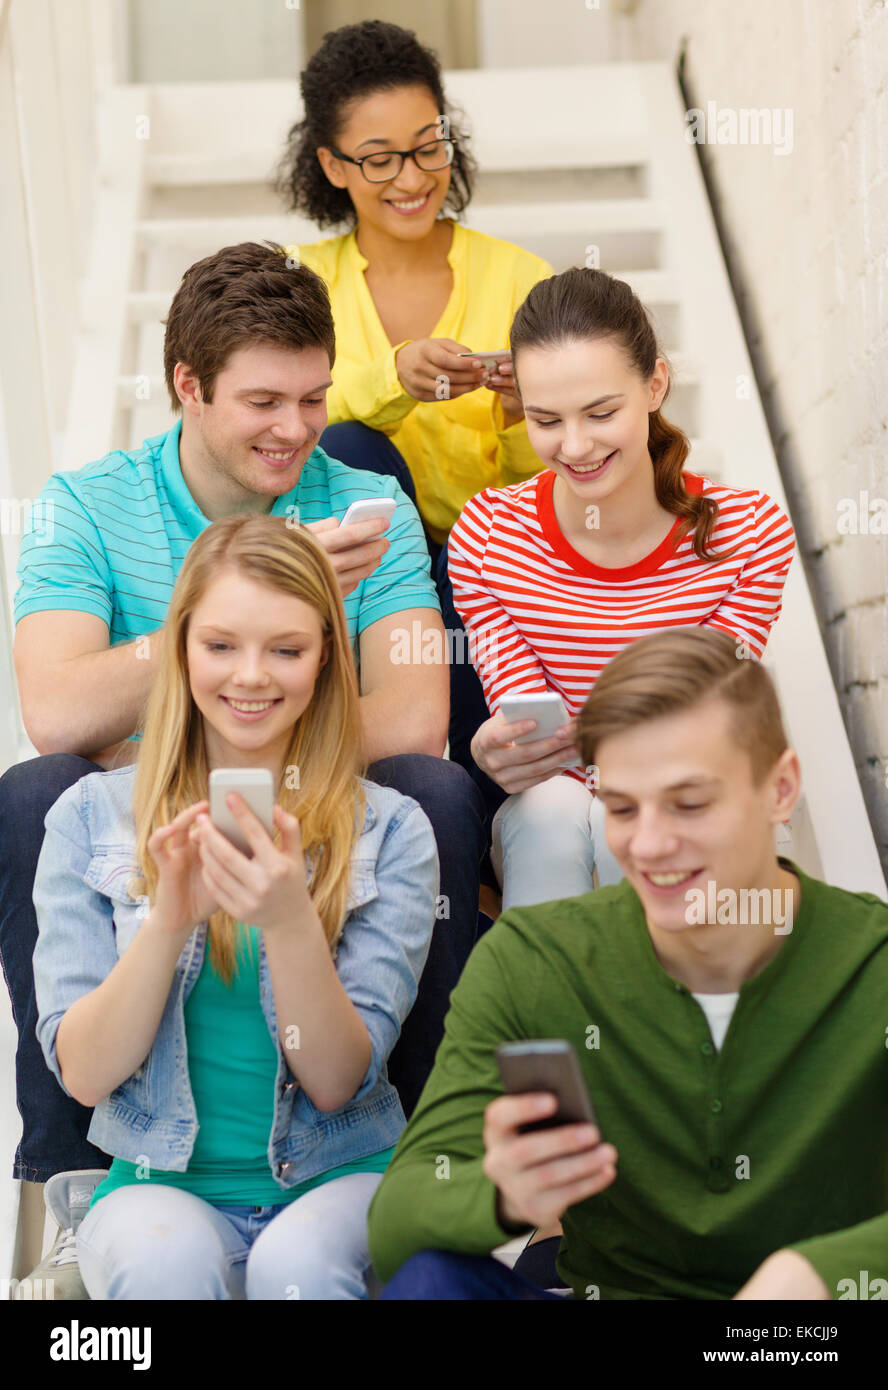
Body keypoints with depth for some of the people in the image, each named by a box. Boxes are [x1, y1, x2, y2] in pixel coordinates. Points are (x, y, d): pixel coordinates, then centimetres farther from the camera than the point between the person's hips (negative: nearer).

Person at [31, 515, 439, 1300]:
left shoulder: (390, 831, -1)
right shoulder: (89, 816, 1)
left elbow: (337, 1084, -7)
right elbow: (84, 1075, -4)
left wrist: (291, 922, -25)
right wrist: (167, 919, -21)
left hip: (340, 1176, 0)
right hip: (160, 1183, 1)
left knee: (296, 1262, -32)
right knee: (170, 1257, -32)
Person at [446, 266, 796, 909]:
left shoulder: (752, 531, -10)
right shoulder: (487, 535, -8)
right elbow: (527, 723, -11)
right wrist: (492, 752, -36)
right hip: (540, 833, 1)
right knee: (551, 803, -32)